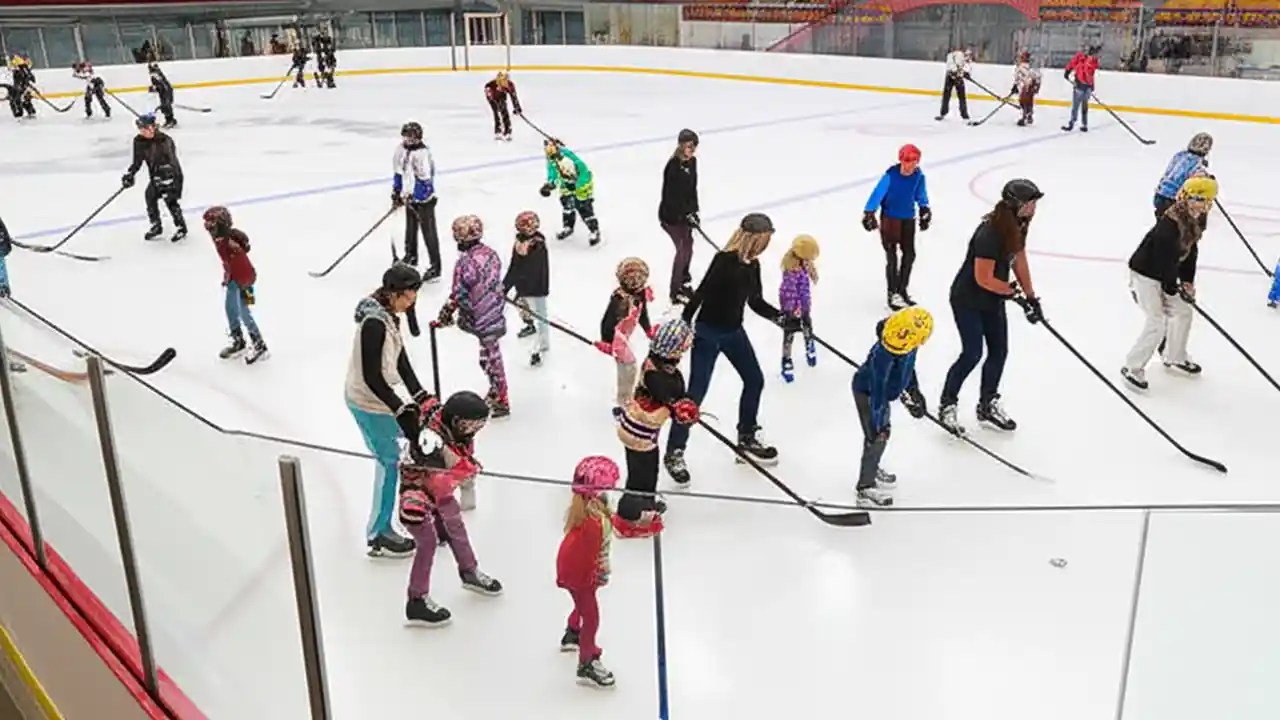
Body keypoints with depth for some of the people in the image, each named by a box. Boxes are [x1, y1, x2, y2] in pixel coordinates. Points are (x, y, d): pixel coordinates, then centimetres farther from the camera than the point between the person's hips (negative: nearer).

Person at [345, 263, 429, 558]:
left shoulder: (388, 314, 3)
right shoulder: (374, 323, -26)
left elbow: (400, 360, 6)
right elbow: (371, 377, -26)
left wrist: (420, 397, 2)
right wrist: (402, 409, -25)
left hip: (377, 398, 10)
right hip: (369, 403, -10)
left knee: (393, 457, 23)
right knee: (390, 462, 0)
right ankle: (379, 534, 11)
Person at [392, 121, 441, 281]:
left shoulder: (423, 153, -22)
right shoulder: (401, 149, 3)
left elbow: (425, 179, -23)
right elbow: (398, 171, 14)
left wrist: (413, 196, -22)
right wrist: (396, 192, 12)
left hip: (424, 199, -8)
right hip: (409, 197, 8)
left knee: (428, 232, -6)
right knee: (410, 229, 23)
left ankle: (435, 267, -2)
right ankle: (411, 257, 42)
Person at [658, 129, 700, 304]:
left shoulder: (692, 161, 1)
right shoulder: (674, 166, -26)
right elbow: (672, 195, -26)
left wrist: (693, 211, 5)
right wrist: (686, 214, -22)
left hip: (684, 211, 9)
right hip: (671, 214, -9)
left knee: (688, 244, 20)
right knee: (683, 248, -6)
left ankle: (684, 280, 43)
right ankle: (675, 291, 5)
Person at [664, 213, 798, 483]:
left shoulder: (752, 264, 2)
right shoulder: (725, 260, -22)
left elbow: (756, 302, 10)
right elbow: (701, 293, -23)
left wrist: (782, 318, 1)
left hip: (734, 331, 8)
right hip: (708, 332, -8)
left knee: (755, 380, 16)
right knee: (696, 392, -4)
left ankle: (747, 439, 36)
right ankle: (674, 453, 7)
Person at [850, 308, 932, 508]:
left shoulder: (908, 345, -16)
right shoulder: (883, 354, -39)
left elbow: (908, 366, 7)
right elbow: (877, 390, -35)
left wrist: (914, 392, 17)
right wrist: (878, 422, -31)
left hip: (885, 390, 8)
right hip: (867, 392, -8)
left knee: (882, 432, 23)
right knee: (876, 437, -8)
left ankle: (873, 470, 46)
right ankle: (865, 488, 4)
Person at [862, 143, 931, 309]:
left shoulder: (918, 175, -7)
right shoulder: (891, 175, -21)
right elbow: (878, 193, -19)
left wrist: (925, 211, 15)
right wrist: (868, 213, -22)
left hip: (908, 218, 6)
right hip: (890, 218, -6)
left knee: (909, 254, 11)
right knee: (891, 255, -7)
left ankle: (902, 289, 26)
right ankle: (892, 293, 1)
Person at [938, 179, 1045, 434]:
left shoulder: (1019, 225, -3)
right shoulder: (990, 234, -30)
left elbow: (1019, 260, 9)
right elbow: (984, 279, -28)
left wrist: (1031, 297, 8)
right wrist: (1015, 293, -19)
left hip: (993, 300, 9)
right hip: (967, 300, -9)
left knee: (999, 351, 11)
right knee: (972, 353, -9)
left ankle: (988, 405, 27)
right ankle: (947, 405, 9)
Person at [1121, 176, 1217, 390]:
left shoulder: (1194, 222, 0)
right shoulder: (1169, 225, -30)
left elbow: (1190, 252, 7)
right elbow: (1165, 259, -27)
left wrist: (1187, 281, -1)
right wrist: (1173, 288, -16)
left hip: (1164, 275, 9)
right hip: (1144, 274, -9)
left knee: (1183, 312, 16)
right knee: (1157, 322, -13)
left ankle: (1174, 357, 36)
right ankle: (1132, 368, -3)